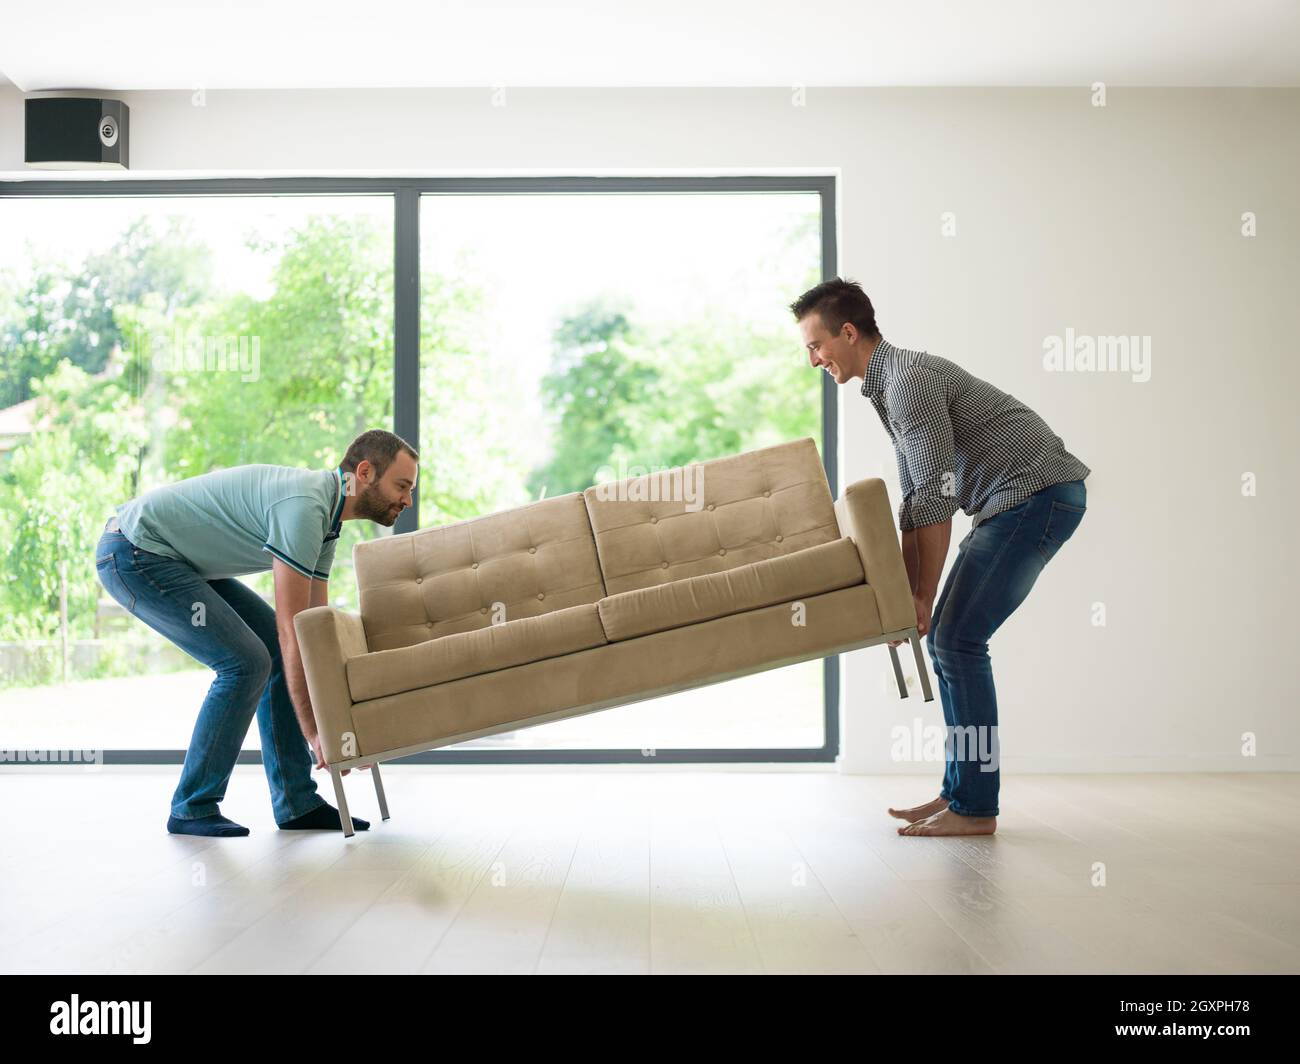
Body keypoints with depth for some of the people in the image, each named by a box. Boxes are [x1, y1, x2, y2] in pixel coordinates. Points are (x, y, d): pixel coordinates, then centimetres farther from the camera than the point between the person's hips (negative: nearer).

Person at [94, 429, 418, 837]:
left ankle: (297, 801, 9)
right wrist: (313, 732, -22)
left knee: (277, 653, 5)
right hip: (132, 553, -10)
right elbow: (291, 630, -26)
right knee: (245, 662, -16)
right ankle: (193, 808, -3)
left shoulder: (324, 515, 7)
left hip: (174, 556, 10)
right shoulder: (304, 507, -25)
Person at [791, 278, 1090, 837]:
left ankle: (975, 809, -5)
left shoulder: (910, 379, -17)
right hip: (1012, 503, 10)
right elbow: (914, 502, 19)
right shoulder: (890, 386, 16)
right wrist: (905, 599, 15)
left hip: (1038, 493, -10)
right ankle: (959, 792, 15)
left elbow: (937, 498, -20)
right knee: (946, 638, 9)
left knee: (957, 638, -11)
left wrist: (923, 602, -13)